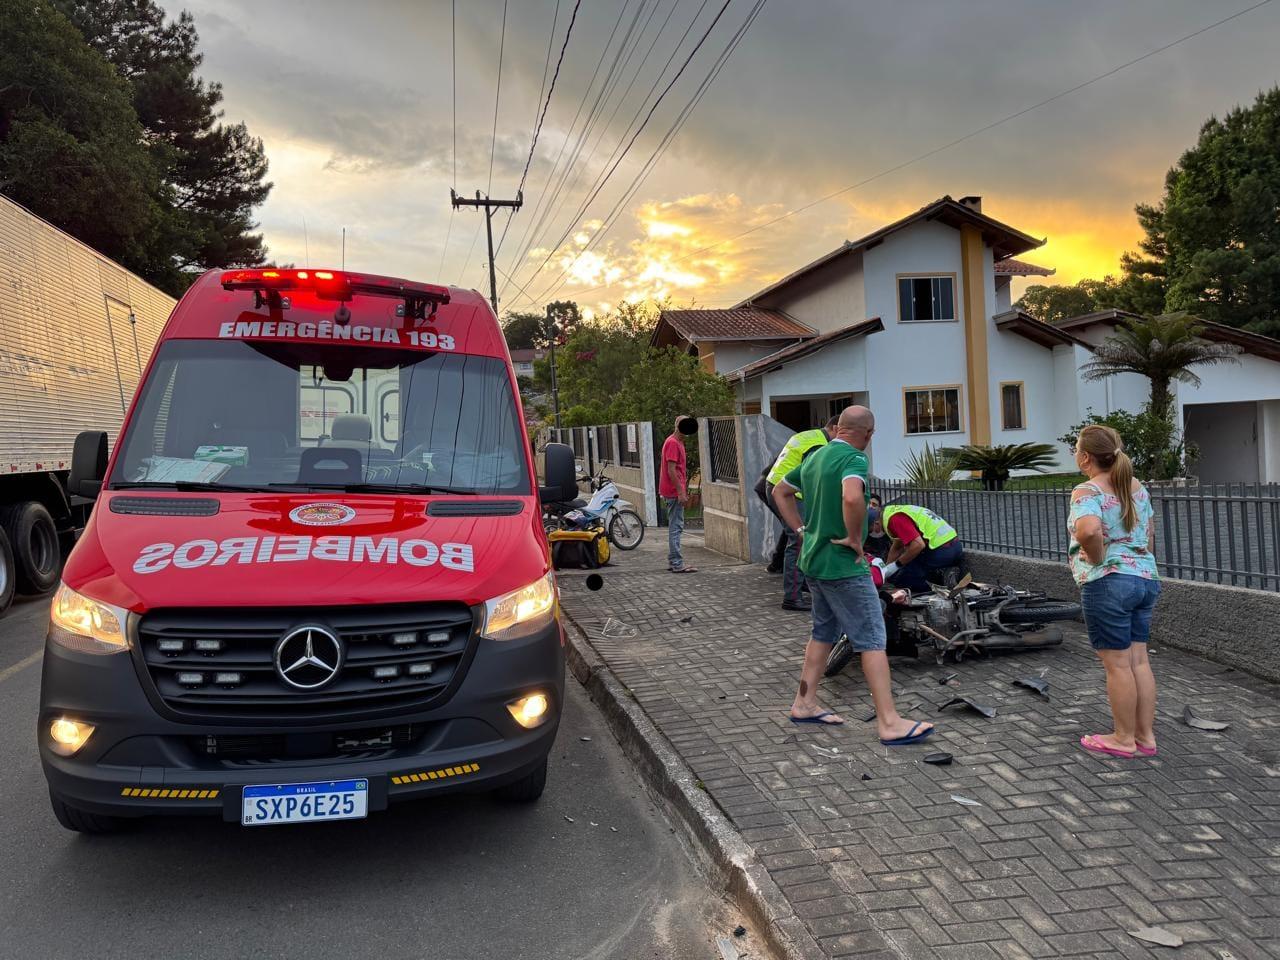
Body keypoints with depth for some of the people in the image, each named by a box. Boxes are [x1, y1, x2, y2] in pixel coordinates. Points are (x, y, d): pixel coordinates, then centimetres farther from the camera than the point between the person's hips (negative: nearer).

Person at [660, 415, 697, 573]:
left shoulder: (678, 442, 17)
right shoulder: (673, 443, -14)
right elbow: (671, 470, -20)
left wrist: (684, 490, 20)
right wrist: (681, 492, -21)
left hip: (676, 492, 10)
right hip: (674, 492, -10)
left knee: (675, 527, 13)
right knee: (676, 527, -8)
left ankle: (672, 561, 18)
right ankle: (677, 564, -7)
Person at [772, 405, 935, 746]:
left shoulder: (814, 457, 10)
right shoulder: (854, 458, -16)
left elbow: (780, 492, 22)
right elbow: (852, 498, -37)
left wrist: (801, 530, 17)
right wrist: (855, 537, -22)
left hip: (813, 560, 9)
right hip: (844, 565, -9)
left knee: (823, 632, 20)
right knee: (872, 640, -3)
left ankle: (804, 704, 26)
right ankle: (889, 723, 0)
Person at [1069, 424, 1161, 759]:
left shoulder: (1088, 491, -14)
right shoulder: (1138, 487, 12)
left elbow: (1088, 530, -34)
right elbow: (1149, 534, 20)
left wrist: (1098, 560, -17)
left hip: (1108, 584, -8)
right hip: (1146, 578, 8)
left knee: (1117, 664, 2)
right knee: (1139, 660, 14)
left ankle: (1124, 739, 13)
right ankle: (1145, 735, 21)